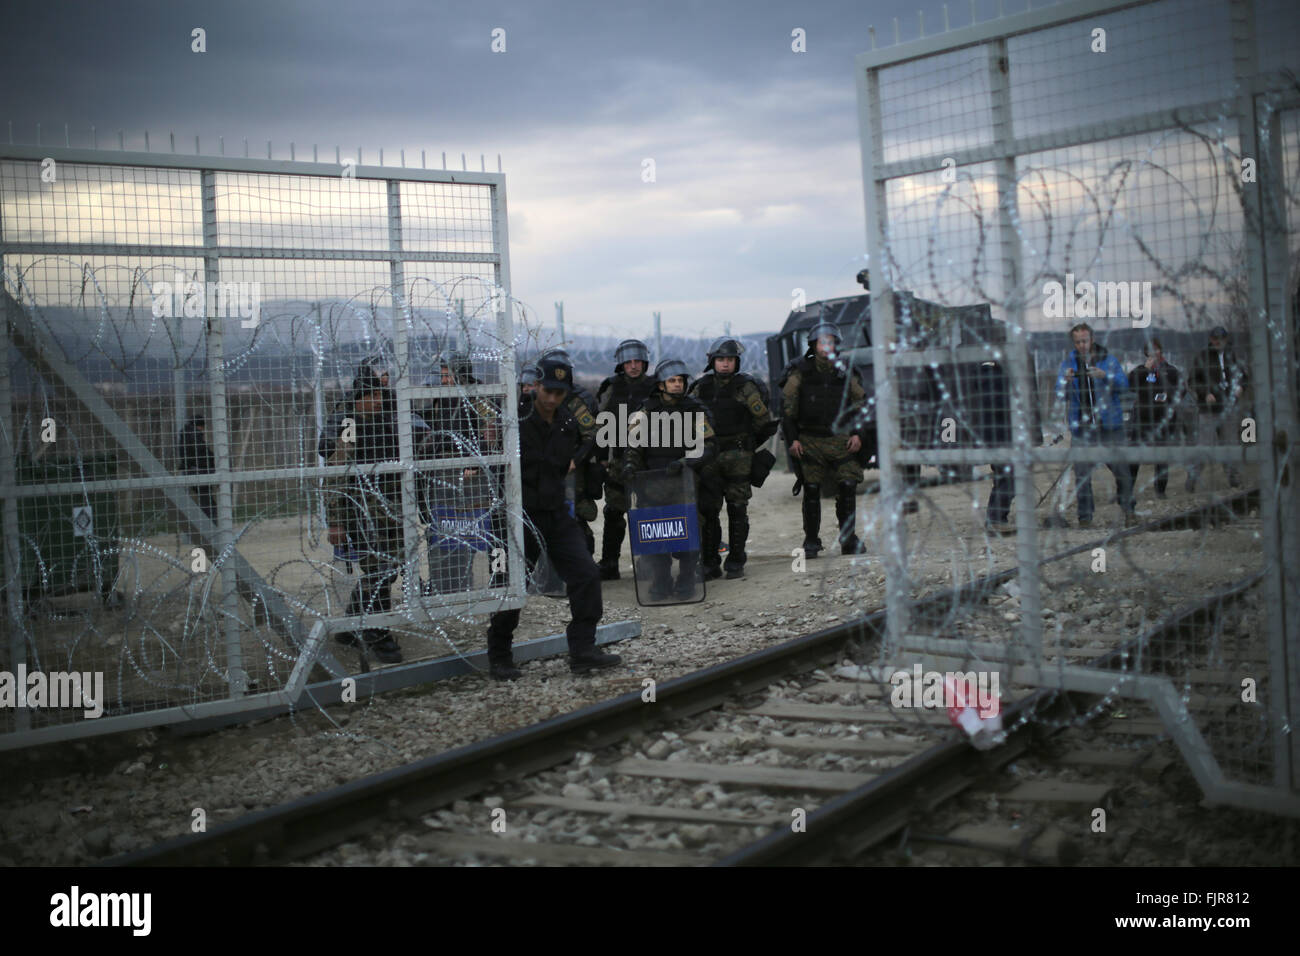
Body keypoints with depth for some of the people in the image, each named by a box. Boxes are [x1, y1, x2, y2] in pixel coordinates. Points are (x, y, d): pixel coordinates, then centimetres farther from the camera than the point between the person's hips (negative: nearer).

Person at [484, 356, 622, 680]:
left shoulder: (569, 425, 8)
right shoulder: (516, 422, -12)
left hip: (558, 515, 5)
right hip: (521, 517, -5)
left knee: (586, 574, -4)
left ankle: (583, 652, 4)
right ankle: (498, 659, 18)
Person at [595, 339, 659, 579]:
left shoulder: (655, 387, 3)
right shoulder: (613, 388, 6)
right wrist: (602, 455, 6)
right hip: (620, 458, 1)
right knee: (614, 512, 2)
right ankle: (609, 565, 8)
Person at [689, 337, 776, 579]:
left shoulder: (745, 386, -3)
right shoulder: (701, 387, 8)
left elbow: (764, 420, 1)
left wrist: (743, 442, 7)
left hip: (738, 457, -3)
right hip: (709, 457, 3)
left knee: (737, 509, 0)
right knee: (707, 511, 1)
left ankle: (736, 563, 7)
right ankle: (710, 564, 8)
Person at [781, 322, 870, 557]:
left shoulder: (845, 374, 8)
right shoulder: (800, 374, 1)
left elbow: (860, 404, 16)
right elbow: (787, 408, 3)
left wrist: (857, 433, 5)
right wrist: (792, 439, -4)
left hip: (840, 440, 2)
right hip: (810, 442, -1)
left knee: (848, 486, -7)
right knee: (811, 491, 1)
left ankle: (848, 538, 6)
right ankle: (811, 541, 11)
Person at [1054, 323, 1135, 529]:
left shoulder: (1108, 359, 5)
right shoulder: (1068, 363, 7)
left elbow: (1124, 384, -3)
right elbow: (1060, 396, 1)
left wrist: (1105, 376, -21)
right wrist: (1066, 380, -20)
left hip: (1110, 425, 0)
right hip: (1081, 427, 0)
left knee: (1121, 469, 1)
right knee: (1082, 474, -2)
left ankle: (1128, 510, 18)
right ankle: (1085, 516, 7)